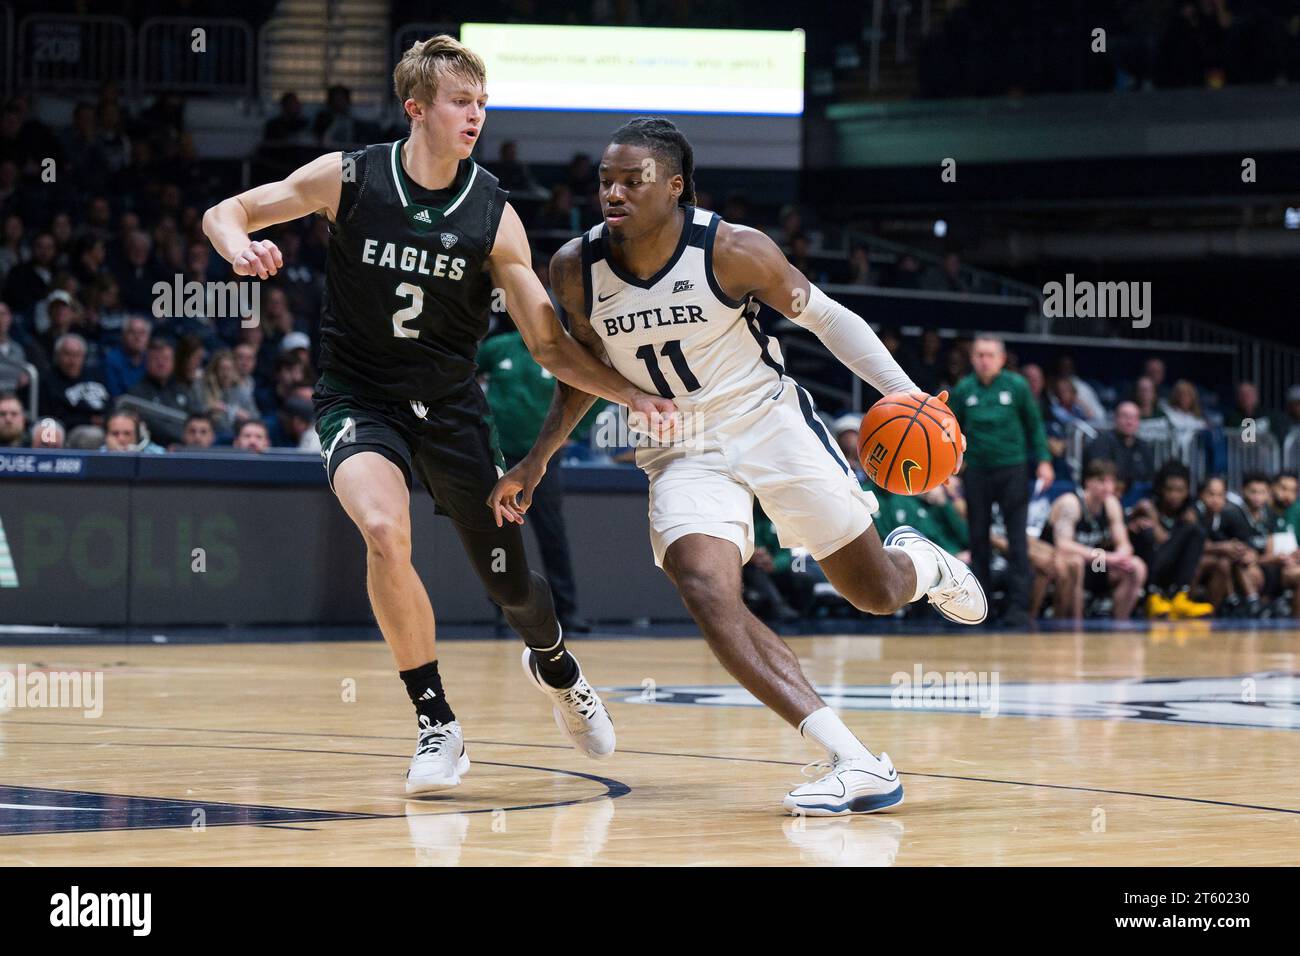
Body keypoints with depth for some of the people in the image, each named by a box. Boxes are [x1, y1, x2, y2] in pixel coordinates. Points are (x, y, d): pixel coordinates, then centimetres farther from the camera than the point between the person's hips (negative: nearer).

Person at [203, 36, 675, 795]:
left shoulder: (493, 217, -10)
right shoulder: (349, 178, -11)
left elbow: (550, 344, -7)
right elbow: (224, 213, -3)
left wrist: (635, 393, -21)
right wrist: (242, 247, -27)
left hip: (450, 402, 2)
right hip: (358, 396, -2)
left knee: (509, 580, 7)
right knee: (385, 530, -31)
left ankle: (555, 663, 47)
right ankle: (438, 726, -14)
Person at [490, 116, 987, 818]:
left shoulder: (732, 251, -18)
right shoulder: (576, 268, -9)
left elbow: (826, 318, -5)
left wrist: (906, 393, -16)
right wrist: (536, 462, 6)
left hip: (770, 424, -2)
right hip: (682, 453, 2)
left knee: (877, 593, 2)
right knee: (705, 592, -26)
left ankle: (922, 563, 45)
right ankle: (859, 765, -31)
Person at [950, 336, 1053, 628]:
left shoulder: (1016, 386, -2)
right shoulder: (964, 390, 3)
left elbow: (1034, 425, 5)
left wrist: (1043, 460, -3)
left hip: (1012, 469, -2)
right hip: (977, 470, 2)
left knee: (1017, 539, -4)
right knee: (978, 538, 7)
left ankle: (1018, 605, -3)